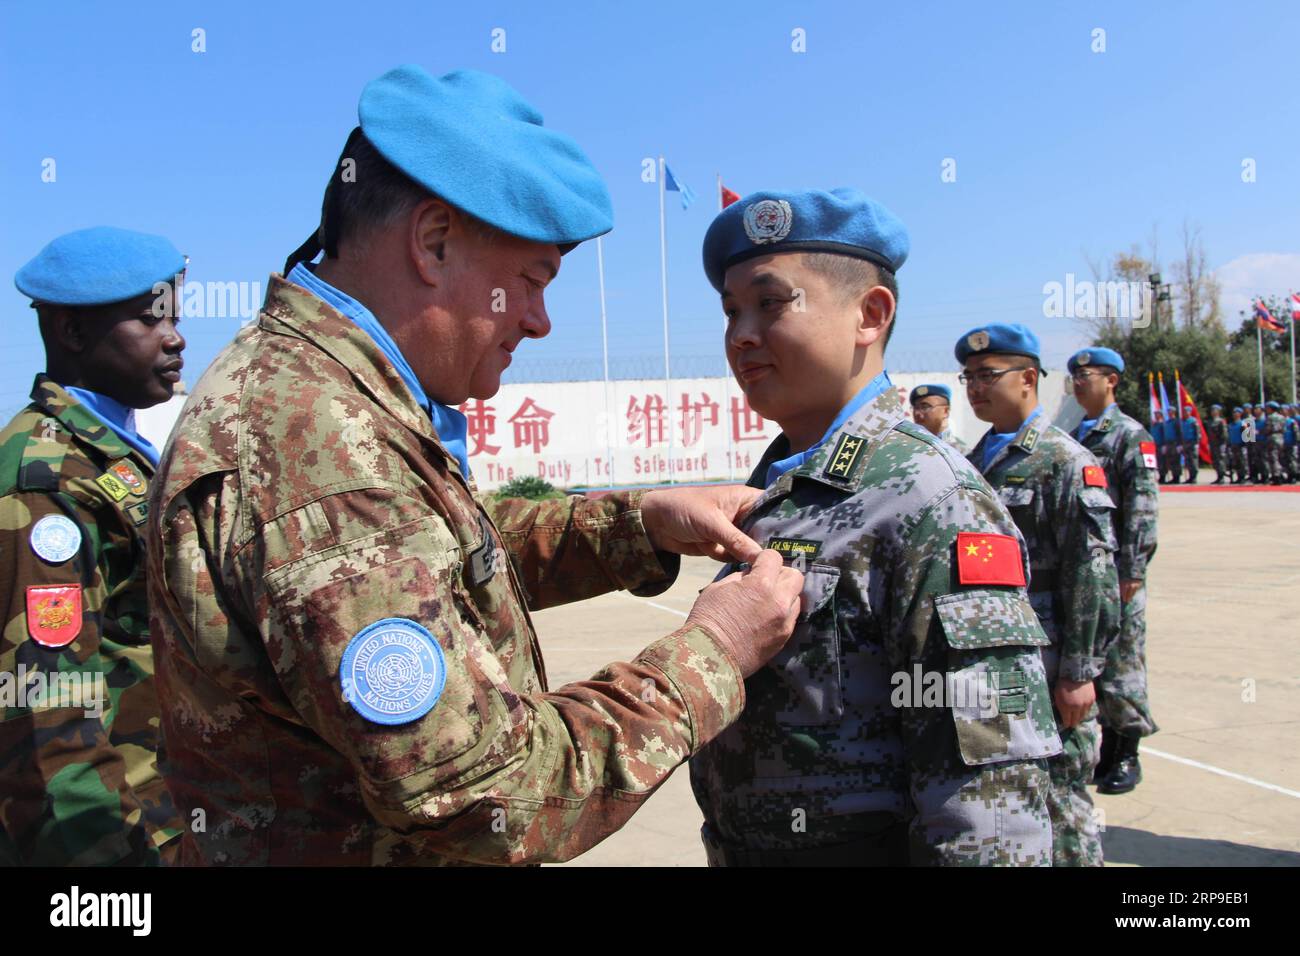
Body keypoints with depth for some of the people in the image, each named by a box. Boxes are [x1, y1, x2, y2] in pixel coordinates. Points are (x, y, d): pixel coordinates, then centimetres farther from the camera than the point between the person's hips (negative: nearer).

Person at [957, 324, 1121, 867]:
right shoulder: (973, 464, 12)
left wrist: (1079, 673, -17)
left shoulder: (1066, 462, -9)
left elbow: (1093, 575, -14)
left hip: (1045, 673, -7)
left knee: (1058, 801, 4)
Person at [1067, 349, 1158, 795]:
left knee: (1121, 661, 0)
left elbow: (1143, 507, -13)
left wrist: (1132, 569, -18)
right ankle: (1106, 752, 23)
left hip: (1116, 570, -7)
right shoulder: (1074, 438, 15)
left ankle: (1127, 757, 12)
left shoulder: (1131, 435, -7)